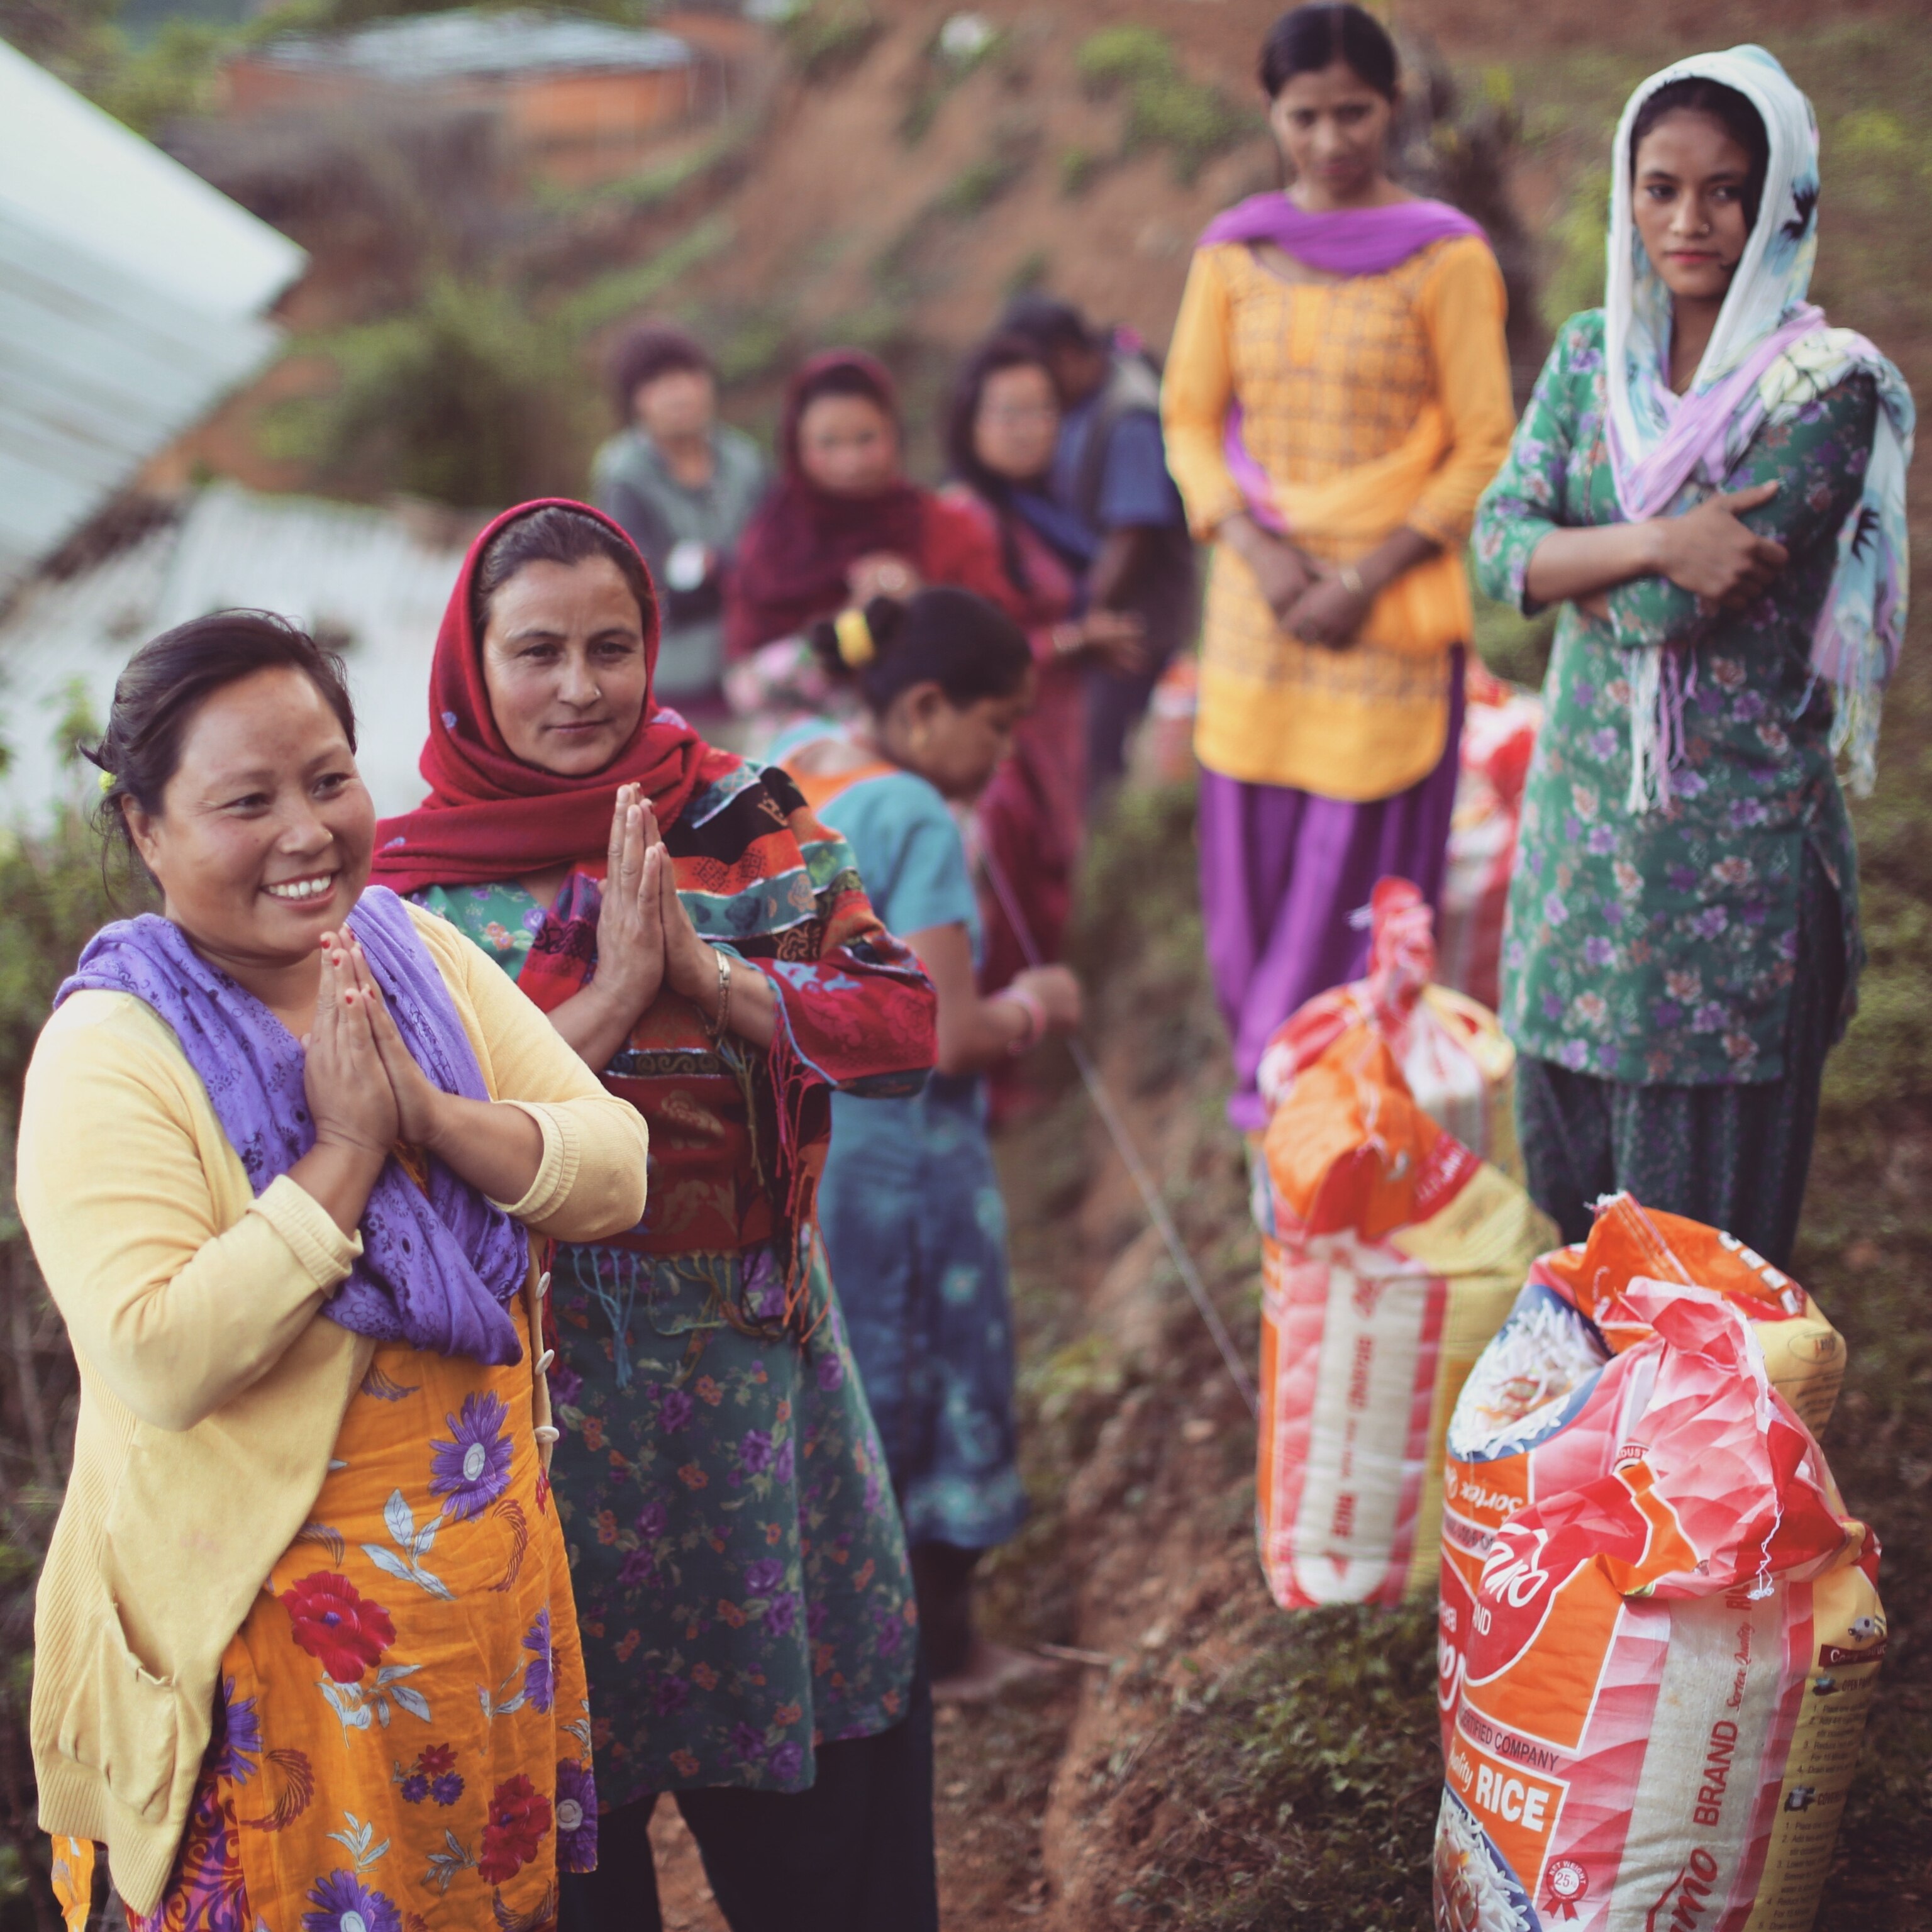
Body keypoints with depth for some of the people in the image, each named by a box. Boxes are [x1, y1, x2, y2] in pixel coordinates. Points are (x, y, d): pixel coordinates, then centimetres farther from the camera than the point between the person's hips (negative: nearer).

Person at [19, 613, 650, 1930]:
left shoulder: (423, 956, 3)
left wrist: (431, 1111, -19)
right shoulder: (108, 1055, -16)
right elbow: (159, 1363, -26)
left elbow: (617, 1172, -3)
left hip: (499, 1583, 6)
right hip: (277, 1627, -6)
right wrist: (343, 1155, -23)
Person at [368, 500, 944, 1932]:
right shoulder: (416, 878, -6)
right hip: (545, 1358, -2)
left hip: (758, 1340, 3)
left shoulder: (749, 822, 0)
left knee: (827, 1702, 15)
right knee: (574, 1728, 10)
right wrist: (611, 993, -20)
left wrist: (708, 970, -18)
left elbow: (904, 1025, -6)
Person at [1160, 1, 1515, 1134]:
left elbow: (1484, 448, -4)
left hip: (1392, 607, -3)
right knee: (1252, 853, 7)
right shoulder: (1234, 254, 5)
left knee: (1363, 858, -2)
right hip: (1262, 598, 3)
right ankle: (1267, 1076, 24)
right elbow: (1191, 418, 8)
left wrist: (1368, 578, -12)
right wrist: (1255, 549, -8)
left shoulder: (1447, 256, -5)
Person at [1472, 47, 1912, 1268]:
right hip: (1584, 811, 6)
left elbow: (1677, 604, -20)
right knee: (1569, 1183, 15)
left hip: (1739, 838, -5)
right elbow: (1496, 547, -5)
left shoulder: (1828, 388, -13)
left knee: (1706, 1228, 4)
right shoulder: (1593, 353, 6)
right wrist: (1654, 542, -20)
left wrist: (1567, 559, -3)